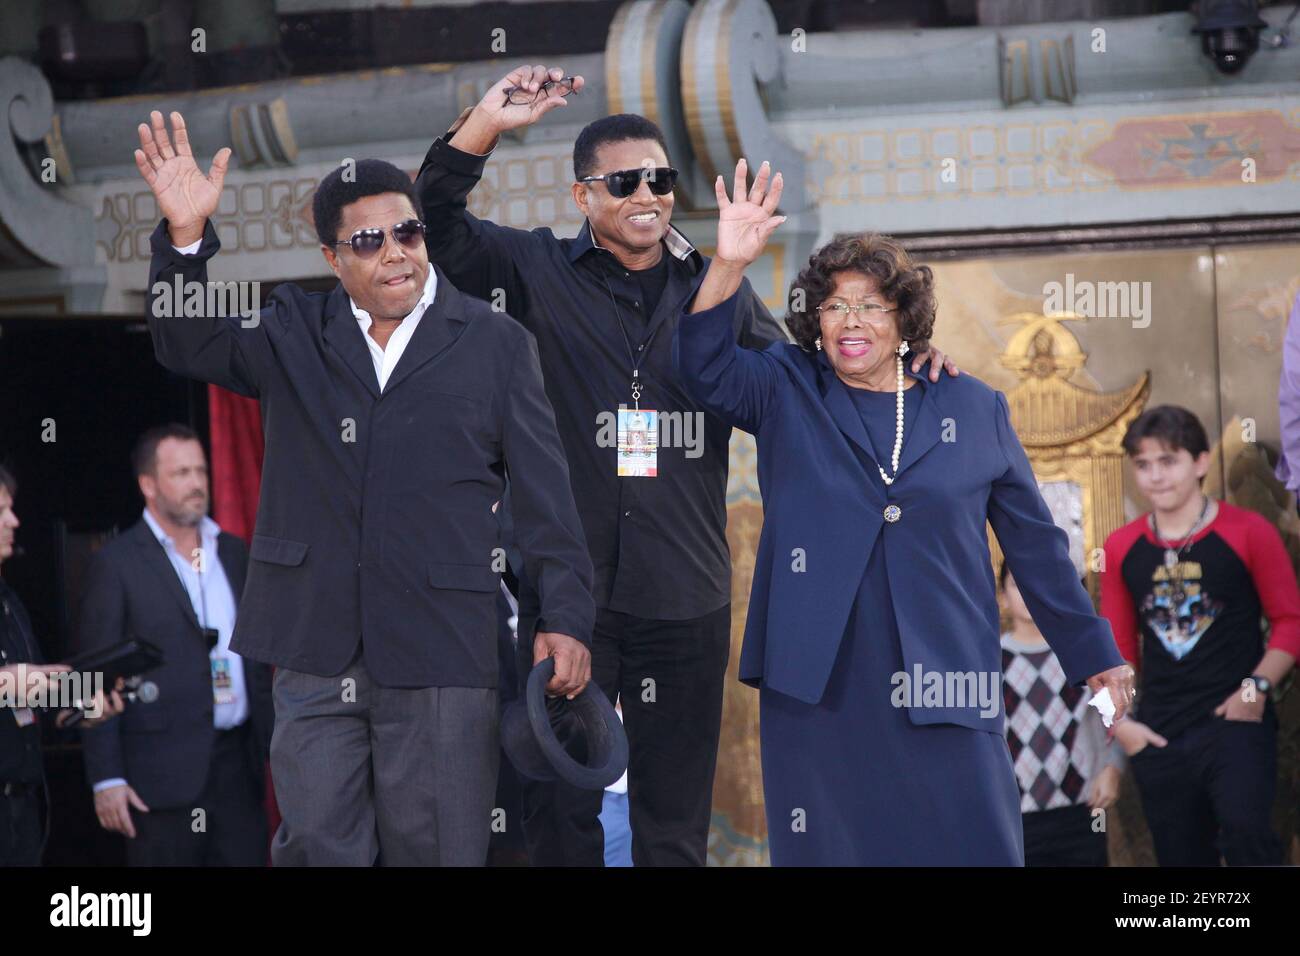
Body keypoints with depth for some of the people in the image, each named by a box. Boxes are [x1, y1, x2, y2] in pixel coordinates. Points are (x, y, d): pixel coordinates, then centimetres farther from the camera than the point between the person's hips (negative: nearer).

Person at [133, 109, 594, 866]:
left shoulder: (496, 342, 5)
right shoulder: (295, 333, 11)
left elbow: (546, 492, 4)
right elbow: (190, 346, -1)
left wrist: (567, 619, -2)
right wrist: (186, 236, -17)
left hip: (441, 660, -2)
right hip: (316, 654, 2)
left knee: (436, 852, 2)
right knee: (318, 848, 4)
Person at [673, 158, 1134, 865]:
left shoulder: (974, 409, 9)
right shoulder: (787, 394, 10)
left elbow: (1034, 542, 13)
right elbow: (707, 370, -9)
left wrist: (1094, 656, 14)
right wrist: (728, 266, -24)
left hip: (941, 687, 0)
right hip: (816, 685, 0)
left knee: (971, 847, -5)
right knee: (827, 850, 3)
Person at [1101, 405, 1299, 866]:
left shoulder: (1247, 533, -4)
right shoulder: (1122, 548, 6)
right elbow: (1116, 645, 12)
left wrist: (1257, 687, -14)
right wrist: (1119, 720, 1)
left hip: (1235, 722, -4)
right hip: (1159, 736, 4)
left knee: (1245, 835, -28)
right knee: (1182, 860, 10)